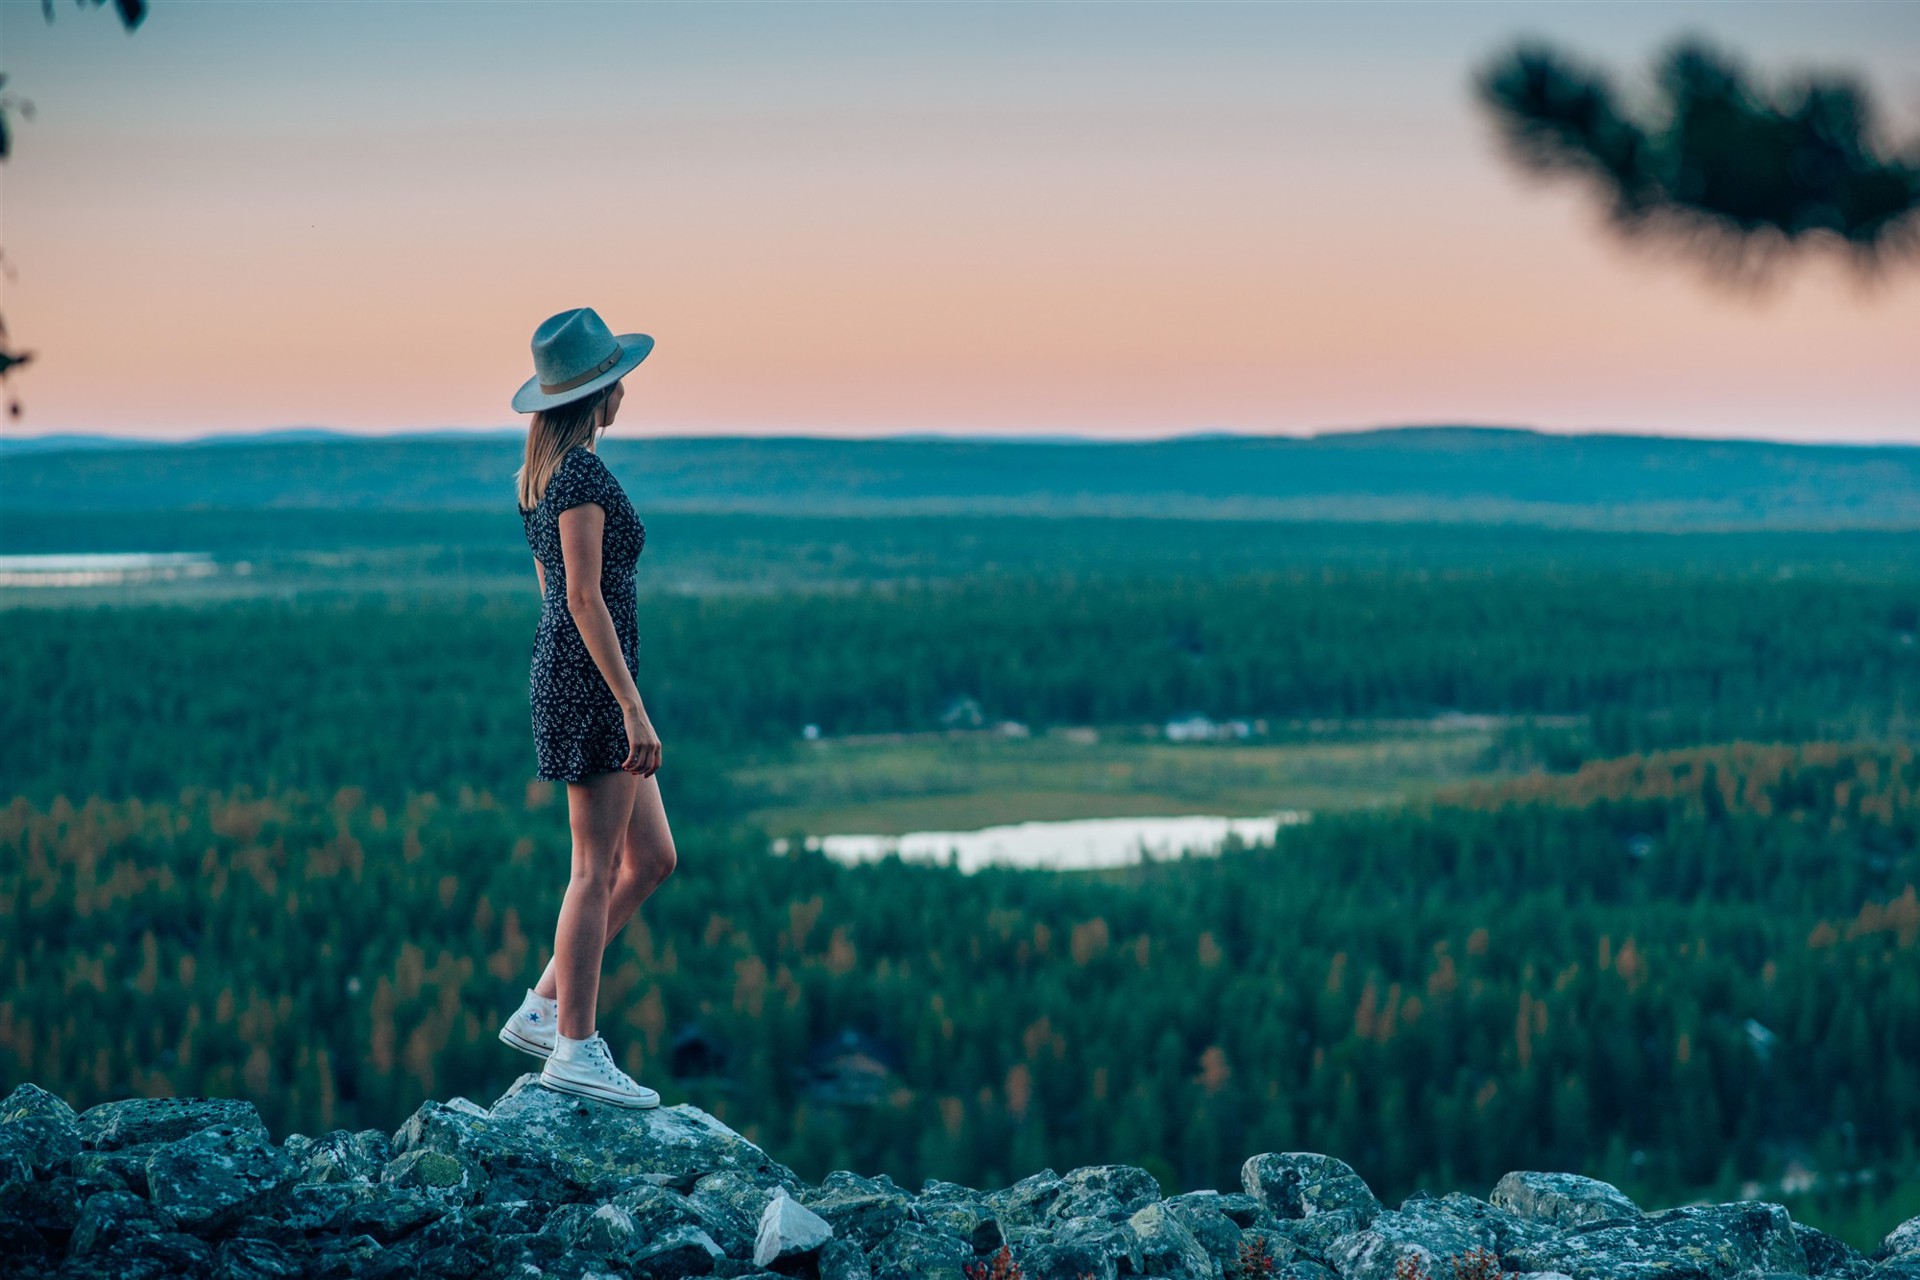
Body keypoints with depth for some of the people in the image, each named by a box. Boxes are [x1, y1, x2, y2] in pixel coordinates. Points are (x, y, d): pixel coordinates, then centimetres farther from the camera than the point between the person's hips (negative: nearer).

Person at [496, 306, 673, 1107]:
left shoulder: (540, 475, 15)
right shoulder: (581, 474, -15)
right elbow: (586, 598, -20)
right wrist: (632, 708, -21)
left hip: (563, 676, 10)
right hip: (591, 680, -10)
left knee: (651, 861, 13)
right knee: (598, 871, -4)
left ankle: (542, 1009, 14)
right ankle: (575, 1049, 0)